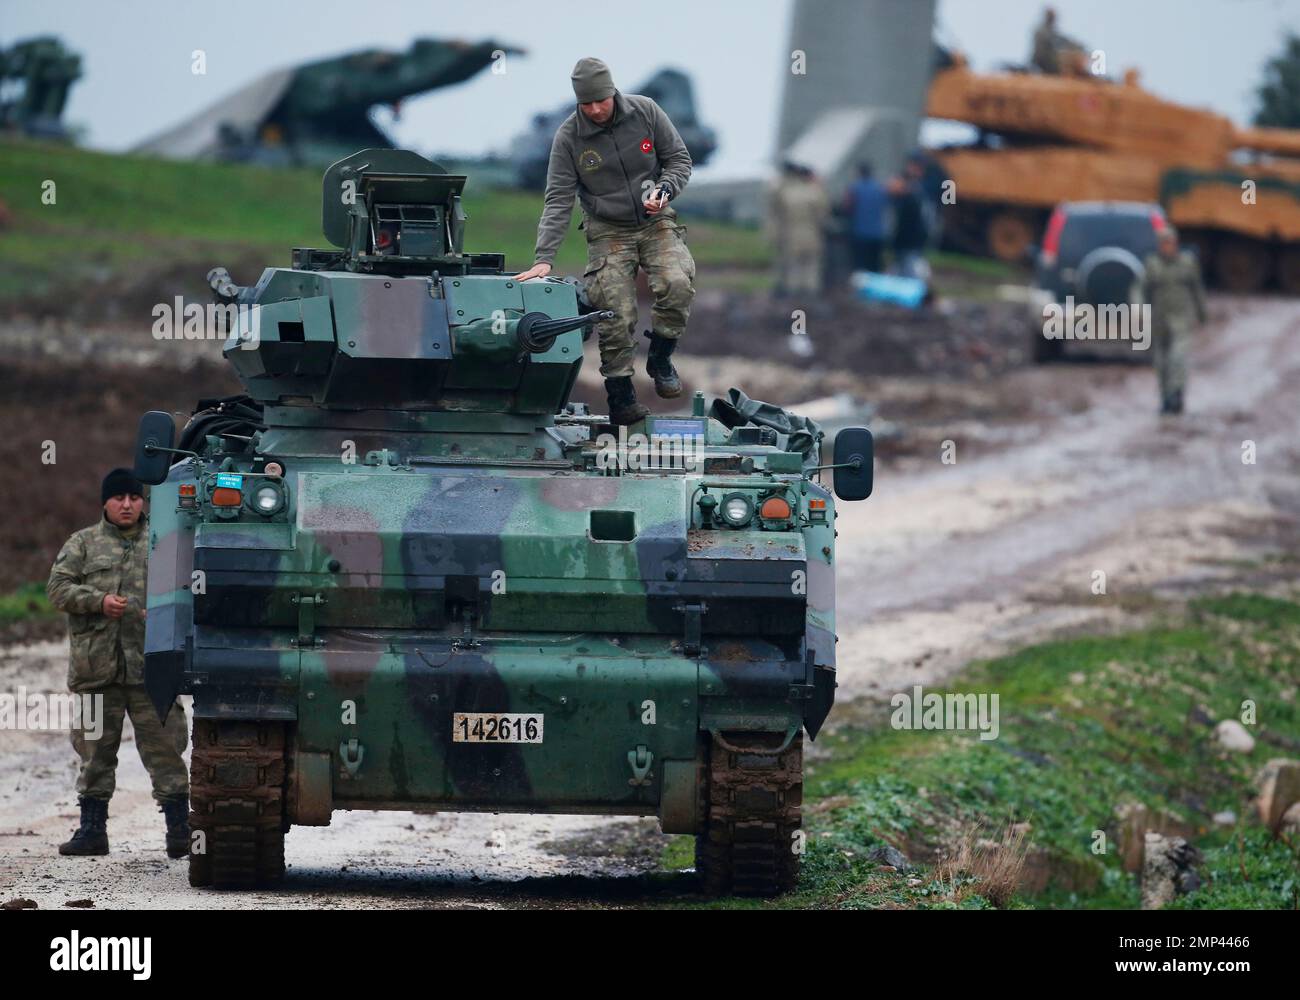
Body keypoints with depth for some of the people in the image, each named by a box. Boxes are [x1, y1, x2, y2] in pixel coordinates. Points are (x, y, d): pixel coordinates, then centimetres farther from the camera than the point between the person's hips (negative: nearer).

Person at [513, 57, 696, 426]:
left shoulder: (645, 112, -6)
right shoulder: (568, 136, -10)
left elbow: (679, 159, 5)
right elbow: (558, 200, -10)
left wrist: (663, 190, -17)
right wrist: (544, 258, -19)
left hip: (656, 222, 1)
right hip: (608, 232, -1)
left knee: (677, 284, -25)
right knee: (615, 314, -13)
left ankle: (660, 360, -3)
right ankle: (620, 396, -1)